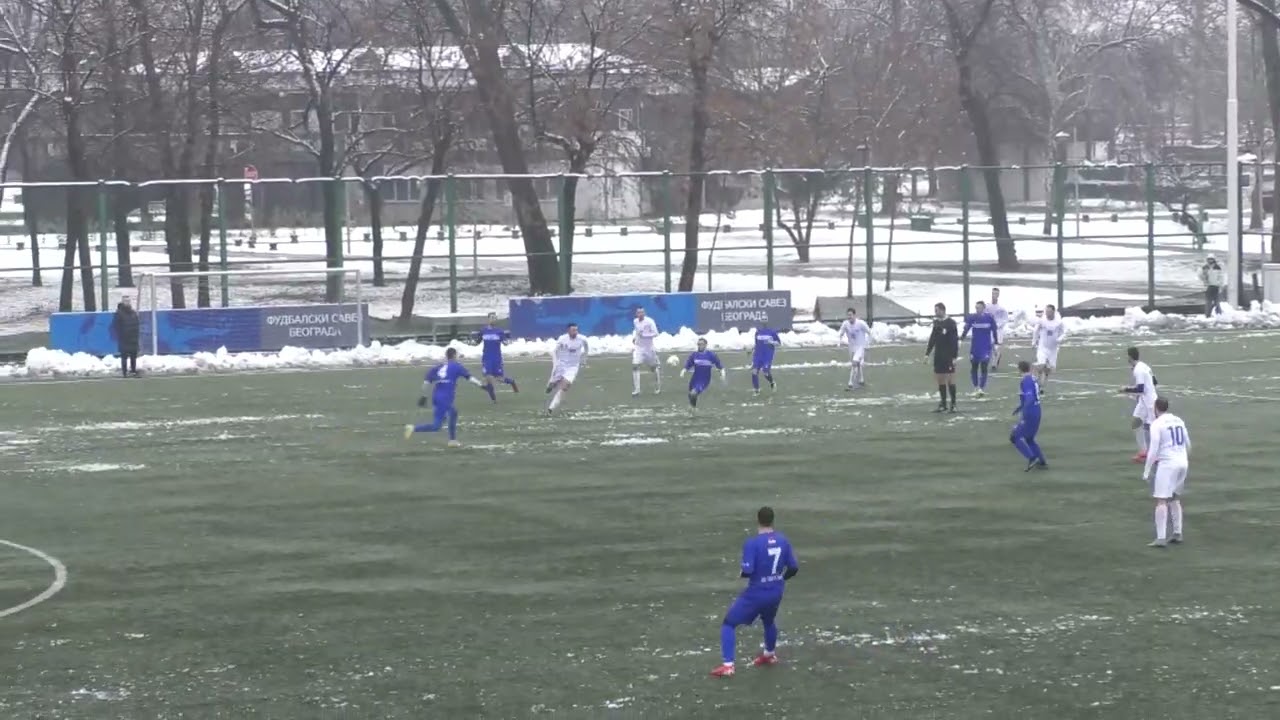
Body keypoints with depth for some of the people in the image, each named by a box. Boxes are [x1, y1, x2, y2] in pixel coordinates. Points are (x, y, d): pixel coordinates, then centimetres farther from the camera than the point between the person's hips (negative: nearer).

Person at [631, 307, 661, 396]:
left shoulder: (649, 321, -15)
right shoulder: (635, 321, 2)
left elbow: (655, 333, -20)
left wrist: (643, 335, -28)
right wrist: (634, 337, 9)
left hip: (649, 349, -3)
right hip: (638, 348, 3)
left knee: (653, 368, 9)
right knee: (635, 367, -14)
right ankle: (636, 391, -12)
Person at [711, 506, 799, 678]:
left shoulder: (752, 543, -20)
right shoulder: (783, 541, -3)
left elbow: (747, 571, -25)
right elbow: (793, 568, 3)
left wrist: (742, 572, 0)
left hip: (756, 594, -6)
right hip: (776, 593, 6)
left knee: (729, 624, 6)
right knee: (768, 622, 35)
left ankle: (727, 666, -4)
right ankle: (770, 655, 55)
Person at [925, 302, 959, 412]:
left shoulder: (951, 323, -10)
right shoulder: (936, 323, 10)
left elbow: (955, 340, -13)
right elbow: (932, 339, 17)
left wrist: (954, 356, -17)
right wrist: (927, 353, 12)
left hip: (948, 357, -7)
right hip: (938, 357, 7)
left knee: (950, 379, -5)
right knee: (940, 380, 7)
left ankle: (953, 404, 0)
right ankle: (943, 404, 14)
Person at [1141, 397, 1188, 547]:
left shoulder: (1157, 424, -8)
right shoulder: (1179, 421, 12)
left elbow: (1153, 450, -13)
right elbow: (1188, 445, 19)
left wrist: (1146, 471, -7)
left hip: (1167, 464, -7)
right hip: (1183, 462, 7)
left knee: (1161, 501, -8)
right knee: (1175, 499, 22)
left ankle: (1161, 538, -15)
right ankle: (1177, 533, 22)